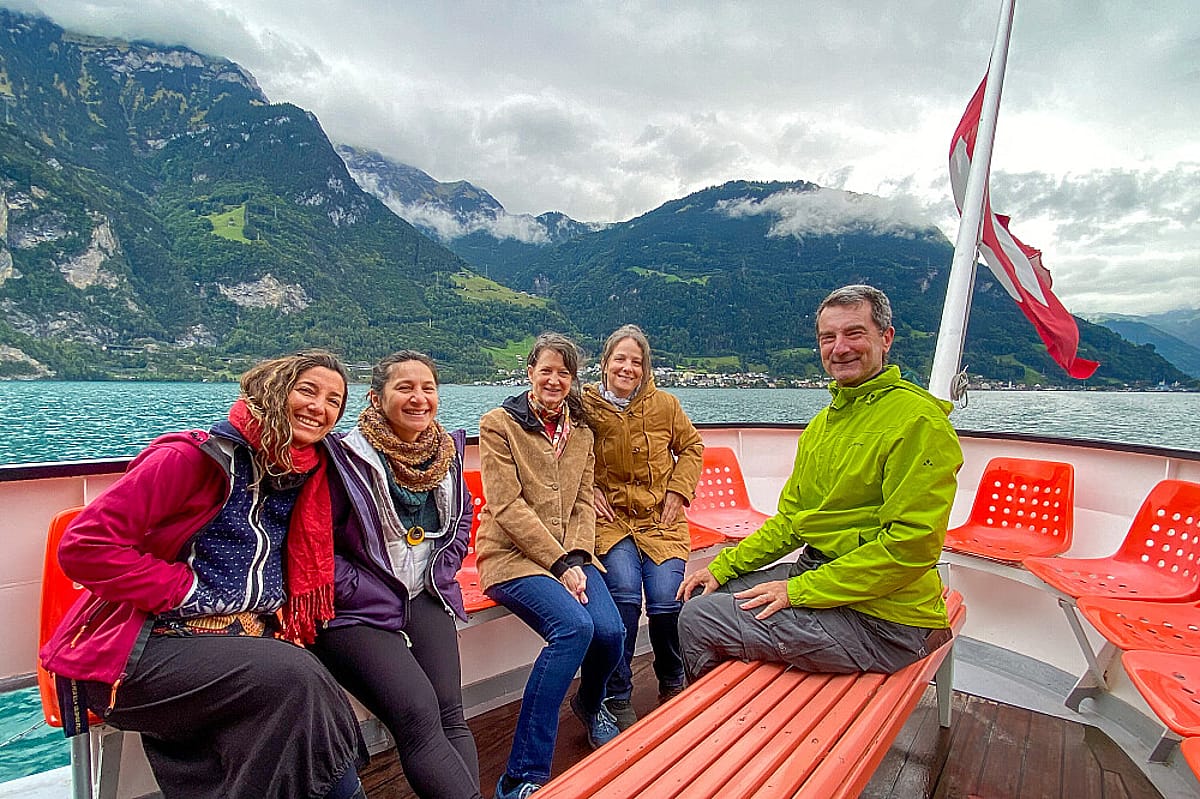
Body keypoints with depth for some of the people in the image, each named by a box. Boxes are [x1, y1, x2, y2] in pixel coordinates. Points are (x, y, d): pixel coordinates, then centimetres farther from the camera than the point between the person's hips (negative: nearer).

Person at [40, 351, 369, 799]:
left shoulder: (306, 477, 6)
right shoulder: (197, 458, -13)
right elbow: (84, 547, -15)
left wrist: (275, 609, 3)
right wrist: (185, 590, -15)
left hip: (249, 638, 6)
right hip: (144, 646, -5)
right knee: (295, 679, -28)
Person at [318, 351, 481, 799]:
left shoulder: (447, 450, 6)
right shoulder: (346, 456, -11)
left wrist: (440, 572, 8)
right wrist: (366, 593, -11)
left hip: (426, 599, 5)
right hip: (358, 612, -4)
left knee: (451, 716, -11)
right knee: (419, 718, -21)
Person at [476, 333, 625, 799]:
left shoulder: (581, 431, 13)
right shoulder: (499, 424, -4)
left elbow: (584, 503, 10)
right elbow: (508, 506, -11)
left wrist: (577, 558, -8)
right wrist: (559, 564, -15)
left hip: (569, 555, 5)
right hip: (513, 555, -5)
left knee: (611, 631, -18)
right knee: (574, 626, -29)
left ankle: (590, 704, 21)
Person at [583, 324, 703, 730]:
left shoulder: (664, 404, 3)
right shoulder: (584, 407, -1)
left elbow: (692, 446, 16)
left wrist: (678, 491, 4)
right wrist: (588, 491, -4)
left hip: (660, 519, 1)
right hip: (610, 518, -1)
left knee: (667, 600, -16)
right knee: (625, 592, -25)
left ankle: (672, 684, 18)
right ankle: (617, 697, -3)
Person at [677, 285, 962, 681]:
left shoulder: (918, 421, -16)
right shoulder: (824, 421, 11)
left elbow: (910, 545, -22)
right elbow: (791, 518, 14)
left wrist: (799, 590, -20)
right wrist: (724, 566, 5)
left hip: (880, 619, -8)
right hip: (814, 572, 8)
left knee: (699, 620, -11)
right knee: (705, 595, 10)